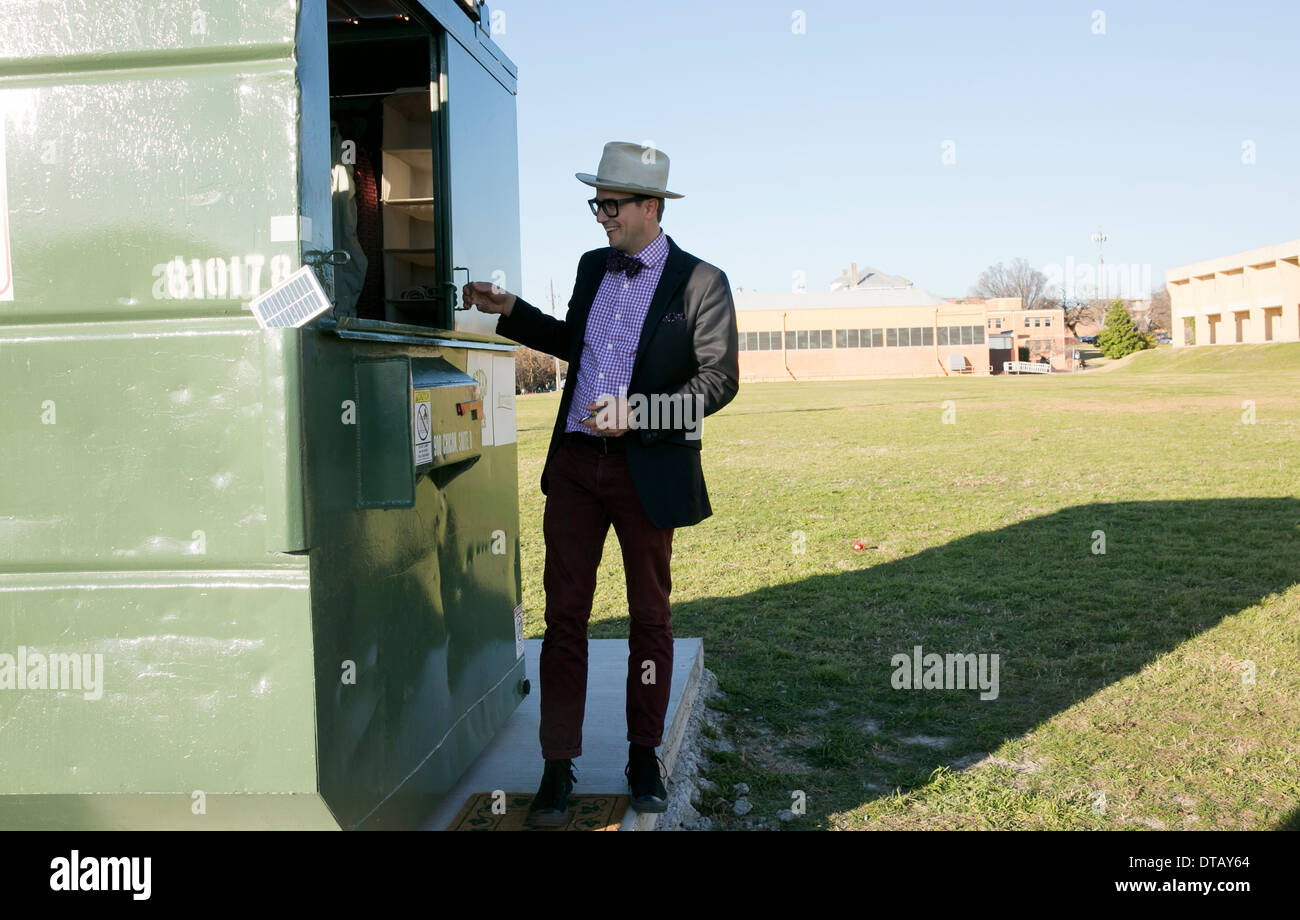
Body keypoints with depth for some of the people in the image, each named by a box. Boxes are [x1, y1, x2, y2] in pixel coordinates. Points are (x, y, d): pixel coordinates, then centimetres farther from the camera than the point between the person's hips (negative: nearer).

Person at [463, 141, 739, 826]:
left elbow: (719, 380, -10)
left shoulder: (701, 282, -6)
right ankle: (558, 768, 13)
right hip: (574, 462, 4)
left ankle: (644, 757, 26)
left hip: (649, 470, -4)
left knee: (650, 616, 10)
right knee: (564, 614, 4)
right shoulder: (592, 266, 11)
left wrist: (637, 412, -20)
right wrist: (512, 312, 15)